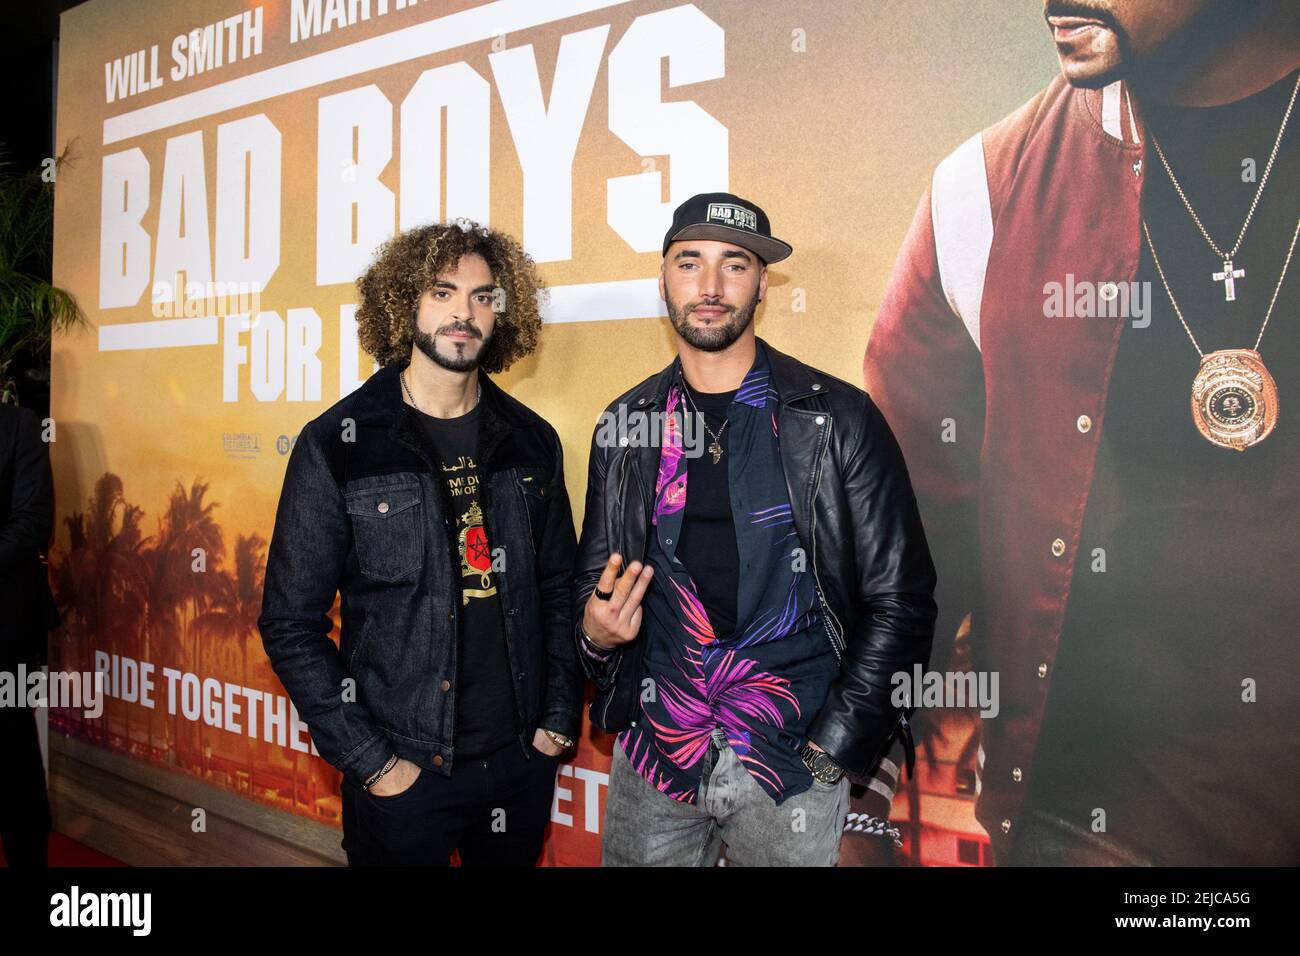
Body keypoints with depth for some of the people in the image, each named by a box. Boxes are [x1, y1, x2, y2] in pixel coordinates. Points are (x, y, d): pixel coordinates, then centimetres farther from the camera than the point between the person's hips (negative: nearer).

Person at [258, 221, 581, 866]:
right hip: (402, 771, -3)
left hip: (520, 760, 4)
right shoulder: (335, 446, -9)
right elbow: (291, 625, -8)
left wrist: (559, 718, 2)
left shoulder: (530, 441, 2)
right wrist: (370, 761, -11)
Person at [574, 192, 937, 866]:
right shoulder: (624, 426, 4)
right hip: (652, 756, 3)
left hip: (792, 761, -2)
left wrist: (833, 748, -10)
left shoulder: (838, 419, -6)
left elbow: (900, 597, -6)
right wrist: (595, 629, -8)